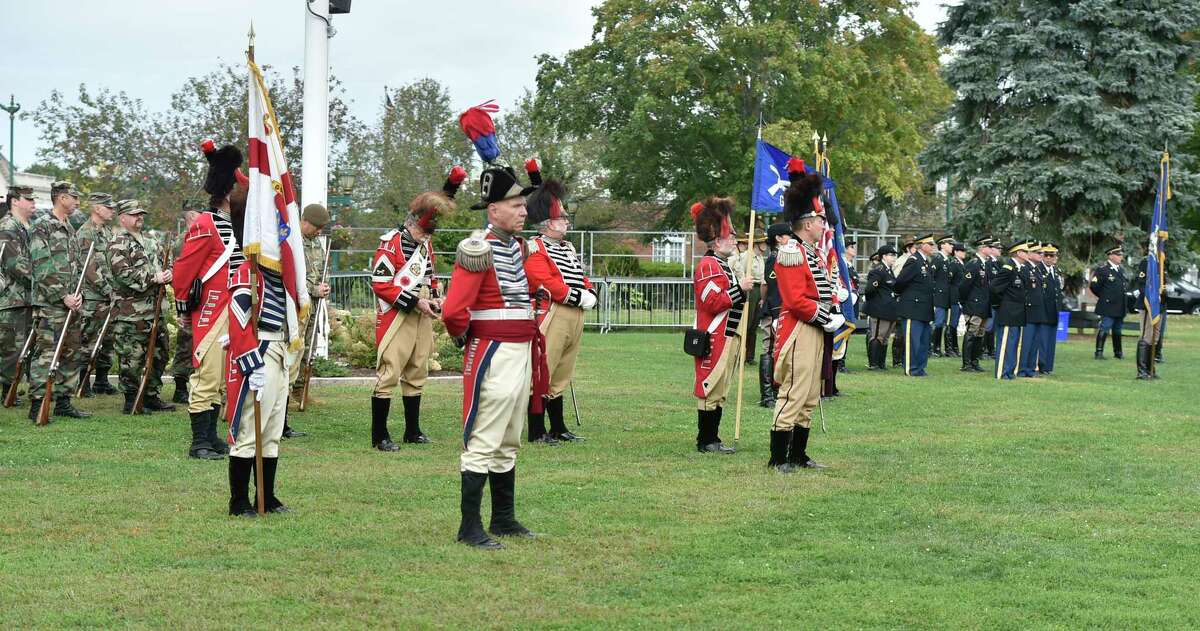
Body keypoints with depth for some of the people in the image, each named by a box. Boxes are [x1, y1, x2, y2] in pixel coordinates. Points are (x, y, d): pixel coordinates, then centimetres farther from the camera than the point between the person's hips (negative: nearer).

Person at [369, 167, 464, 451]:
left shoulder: (426, 242, 13)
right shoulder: (392, 243, -13)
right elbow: (379, 284, -17)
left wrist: (434, 298, 6)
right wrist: (415, 302, -18)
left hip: (422, 318, 8)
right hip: (396, 318, -8)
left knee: (417, 374, 14)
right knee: (388, 374, -8)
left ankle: (413, 430, 23)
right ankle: (379, 436, -4)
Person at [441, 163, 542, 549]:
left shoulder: (519, 246, 11)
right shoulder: (479, 250, -17)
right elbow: (453, 311, -23)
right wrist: (466, 336, -6)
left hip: (522, 352, 9)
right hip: (493, 355, -9)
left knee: (509, 443, 16)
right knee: (483, 444, -6)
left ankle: (504, 520, 25)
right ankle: (470, 528, -2)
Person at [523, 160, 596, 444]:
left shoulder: (568, 248, 23)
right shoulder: (535, 248, -6)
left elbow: (581, 277, 23)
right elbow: (545, 281, -17)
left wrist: (590, 294, 1)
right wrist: (576, 297, -18)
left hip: (575, 315, 9)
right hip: (550, 315, -9)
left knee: (561, 376, 14)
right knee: (542, 372, -7)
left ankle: (558, 428, 21)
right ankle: (537, 431, -5)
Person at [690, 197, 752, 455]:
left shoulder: (724, 266, 21)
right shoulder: (708, 266, -12)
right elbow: (713, 303, -21)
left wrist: (743, 293, 12)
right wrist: (739, 288, -17)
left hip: (728, 337, 10)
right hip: (715, 339, -10)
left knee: (719, 391, 11)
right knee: (711, 389, -7)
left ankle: (712, 439, 14)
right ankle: (706, 441, -3)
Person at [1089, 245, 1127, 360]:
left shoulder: (1121, 270, 14)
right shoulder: (1102, 270, -11)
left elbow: (1126, 283, 28)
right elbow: (1094, 286, -14)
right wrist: (1104, 296, -3)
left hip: (1120, 307, 8)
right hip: (1108, 307, -8)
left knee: (1117, 330, 16)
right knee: (1104, 329, -9)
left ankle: (1118, 352, 25)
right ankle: (1099, 352, -6)